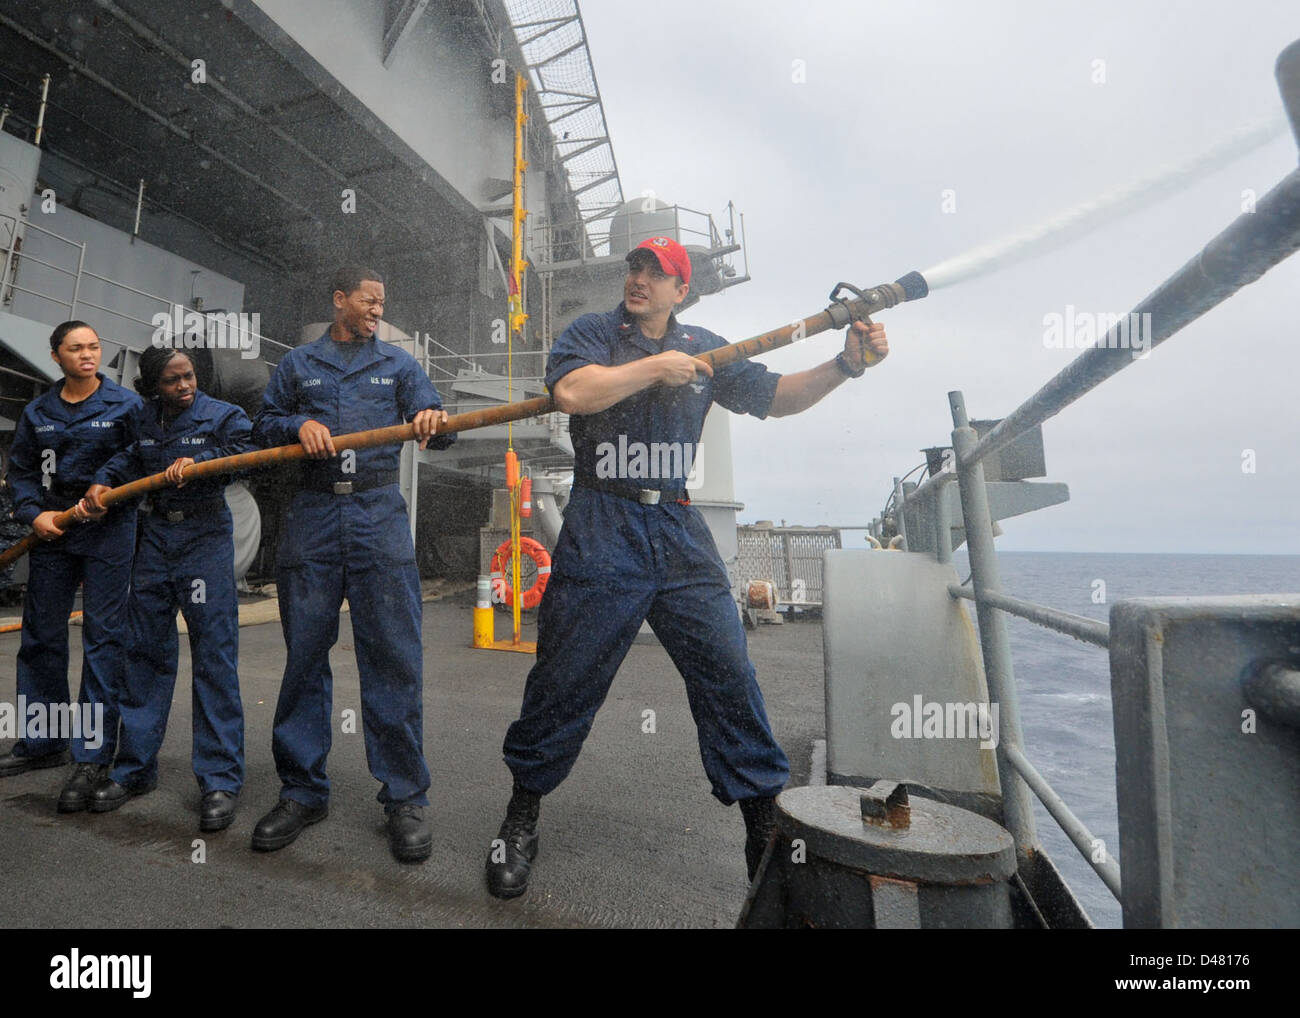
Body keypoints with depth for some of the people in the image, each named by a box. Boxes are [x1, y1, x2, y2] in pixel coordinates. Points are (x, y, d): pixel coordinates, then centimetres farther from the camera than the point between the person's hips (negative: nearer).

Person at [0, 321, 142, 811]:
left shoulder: (125, 403, 1)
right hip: (51, 531, 5)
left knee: (102, 639, -5)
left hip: (108, 532, -5)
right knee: (40, 636, 11)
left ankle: (93, 755, 1)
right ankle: (42, 741, 27)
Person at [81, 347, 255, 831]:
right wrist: (103, 482, 4)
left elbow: (248, 453, -15)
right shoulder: (141, 419, 10)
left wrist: (198, 461, -27)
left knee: (214, 655, -7)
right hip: (156, 533, 5)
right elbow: (130, 457, 21)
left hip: (206, 535, -5)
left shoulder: (221, 414, -4)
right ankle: (134, 767, 26)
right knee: (144, 650, 11)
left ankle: (221, 779, 1)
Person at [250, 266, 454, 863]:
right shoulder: (298, 364, 18)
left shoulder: (398, 364, 15)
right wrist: (299, 423, -5)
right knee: (304, 653, 5)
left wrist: (433, 422, -20)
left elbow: (435, 426, 5)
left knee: (394, 656, -6)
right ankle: (303, 791, 21)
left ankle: (404, 797, 4)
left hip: (378, 513, -1)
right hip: (313, 515, 2)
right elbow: (263, 425, 17)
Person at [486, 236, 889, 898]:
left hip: (680, 532, 3)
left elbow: (774, 398, 16)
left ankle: (767, 832, 18)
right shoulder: (591, 334, 7)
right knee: (564, 681, 2)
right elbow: (571, 392, -13)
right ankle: (522, 818, 25)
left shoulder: (703, 348, 16)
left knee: (729, 674, 1)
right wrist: (654, 367, -9)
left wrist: (845, 365, 3)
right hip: (601, 531, -3)